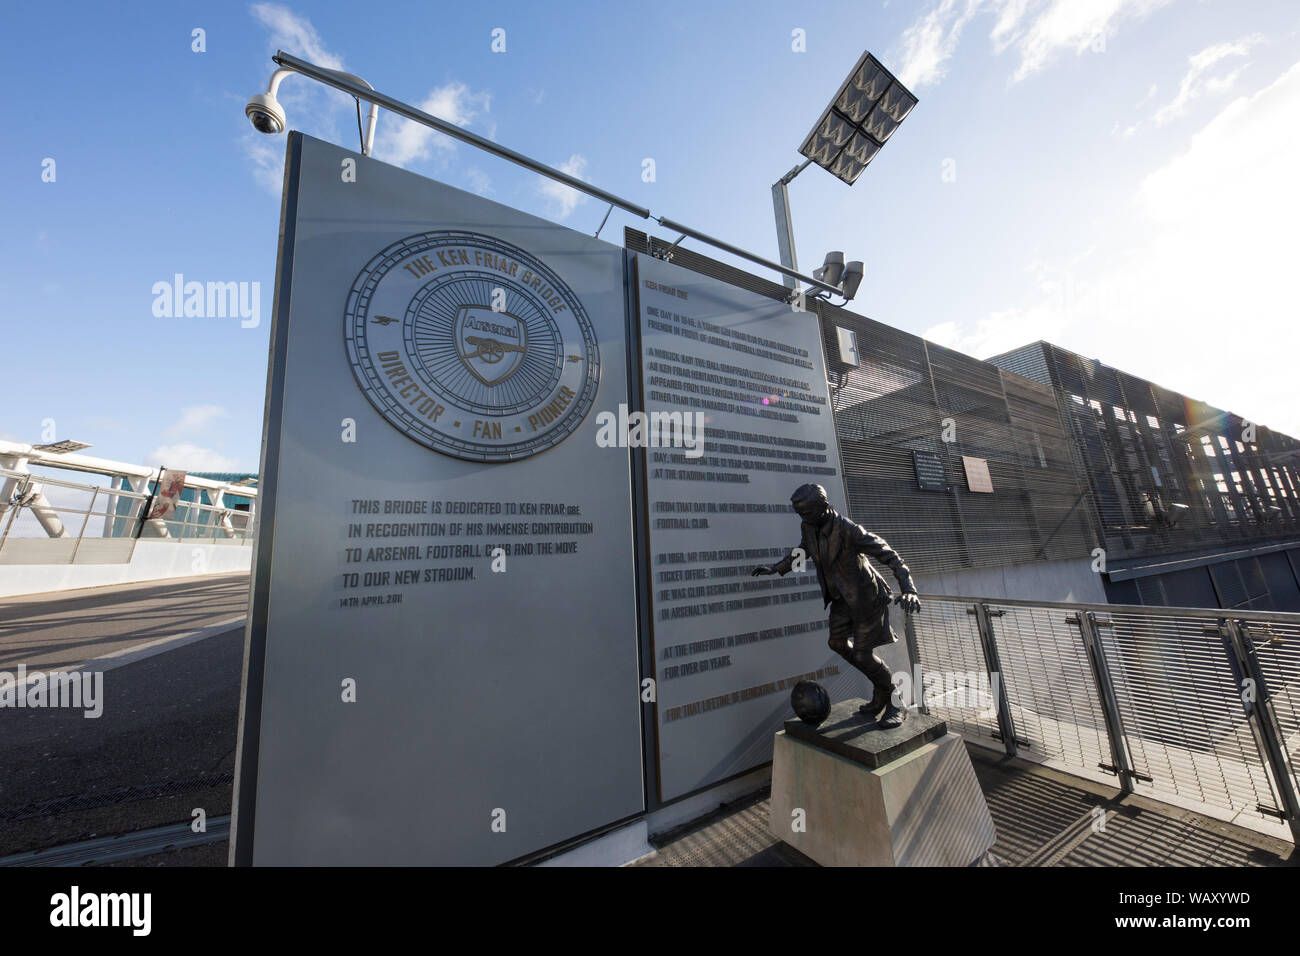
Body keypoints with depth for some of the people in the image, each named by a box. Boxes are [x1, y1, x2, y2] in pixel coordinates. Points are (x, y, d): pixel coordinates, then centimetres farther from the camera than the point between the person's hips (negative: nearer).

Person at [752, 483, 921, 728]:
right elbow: (803, 549, 12)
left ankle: (896, 703, 25)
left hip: (865, 596, -7)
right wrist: (777, 568, 16)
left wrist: (909, 590, -42)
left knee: (863, 654, -2)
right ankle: (881, 690, 35)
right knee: (837, 644, 14)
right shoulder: (808, 526, -9)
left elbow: (890, 556, -29)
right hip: (841, 597, 7)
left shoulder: (849, 531, -30)